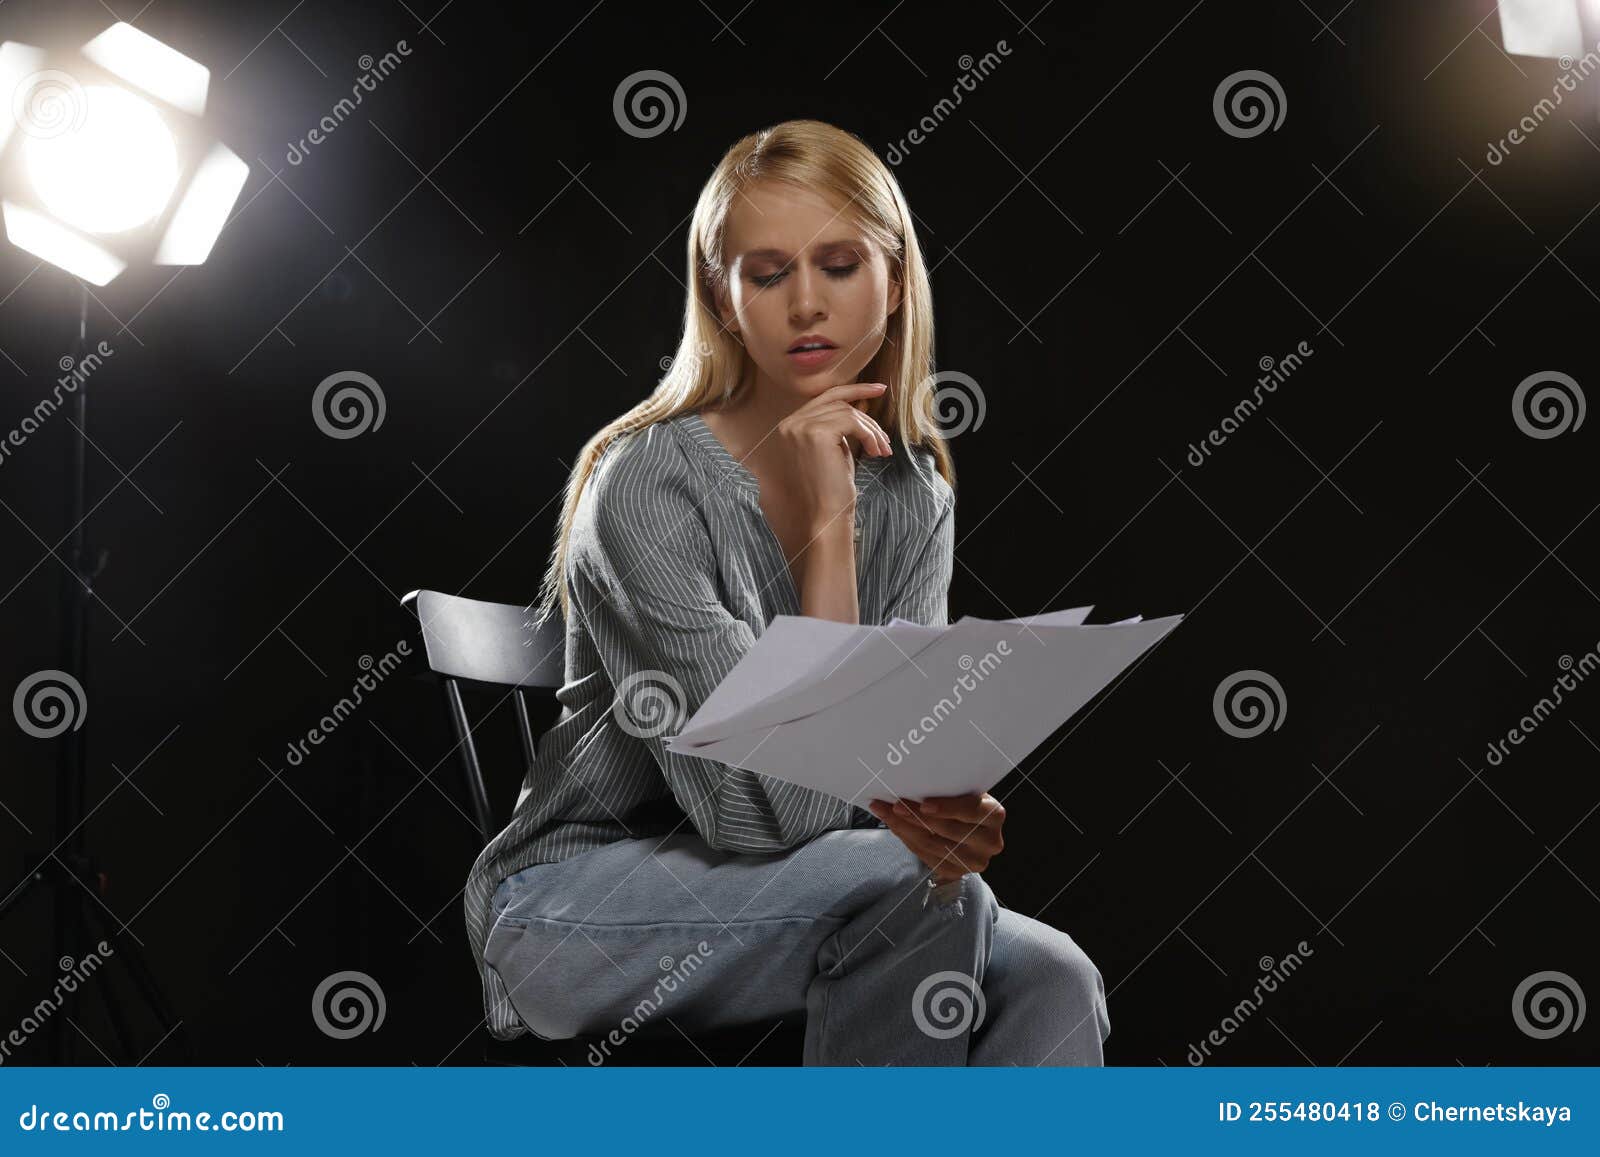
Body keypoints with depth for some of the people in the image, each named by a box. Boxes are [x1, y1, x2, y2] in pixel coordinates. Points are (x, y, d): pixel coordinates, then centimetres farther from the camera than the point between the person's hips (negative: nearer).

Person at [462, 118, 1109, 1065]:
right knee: (911, 885, -30)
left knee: (1052, 979, -21)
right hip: (576, 908, -5)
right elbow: (767, 811, -24)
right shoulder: (645, 486, -19)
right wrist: (827, 527, -25)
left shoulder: (913, 495, 1)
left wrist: (940, 811, -27)